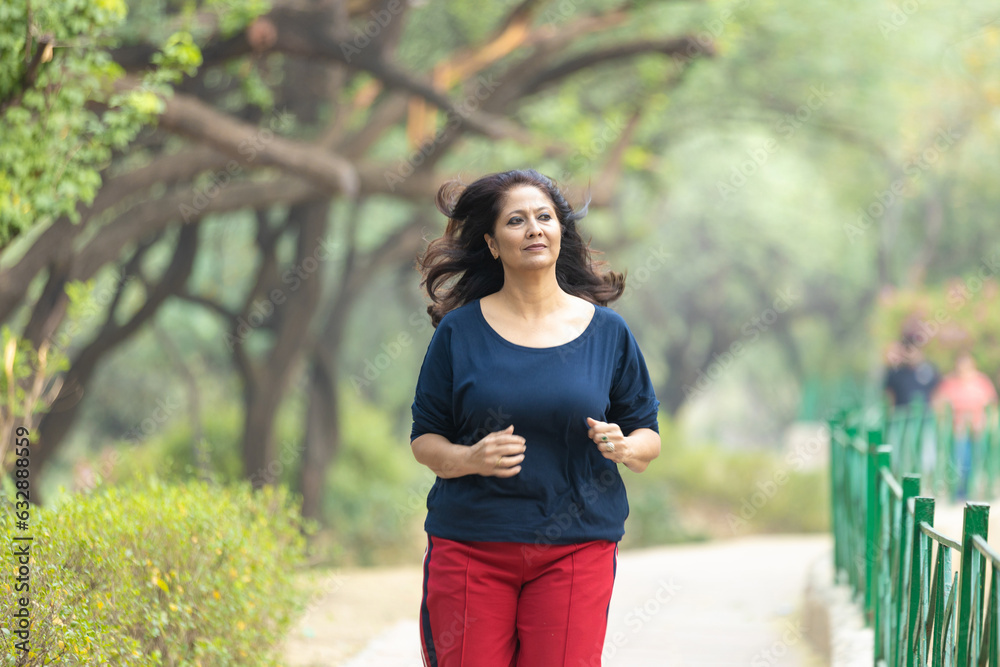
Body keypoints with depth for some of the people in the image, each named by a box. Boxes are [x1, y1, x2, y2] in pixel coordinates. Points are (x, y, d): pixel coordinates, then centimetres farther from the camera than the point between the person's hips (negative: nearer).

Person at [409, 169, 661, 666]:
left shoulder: (608, 332, 7)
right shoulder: (459, 331, 3)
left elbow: (648, 436, 10)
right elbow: (424, 439, 5)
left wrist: (625, 447, -12)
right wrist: (469, 458, -15)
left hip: (576, 547, 1)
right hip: (470, 547, -1)